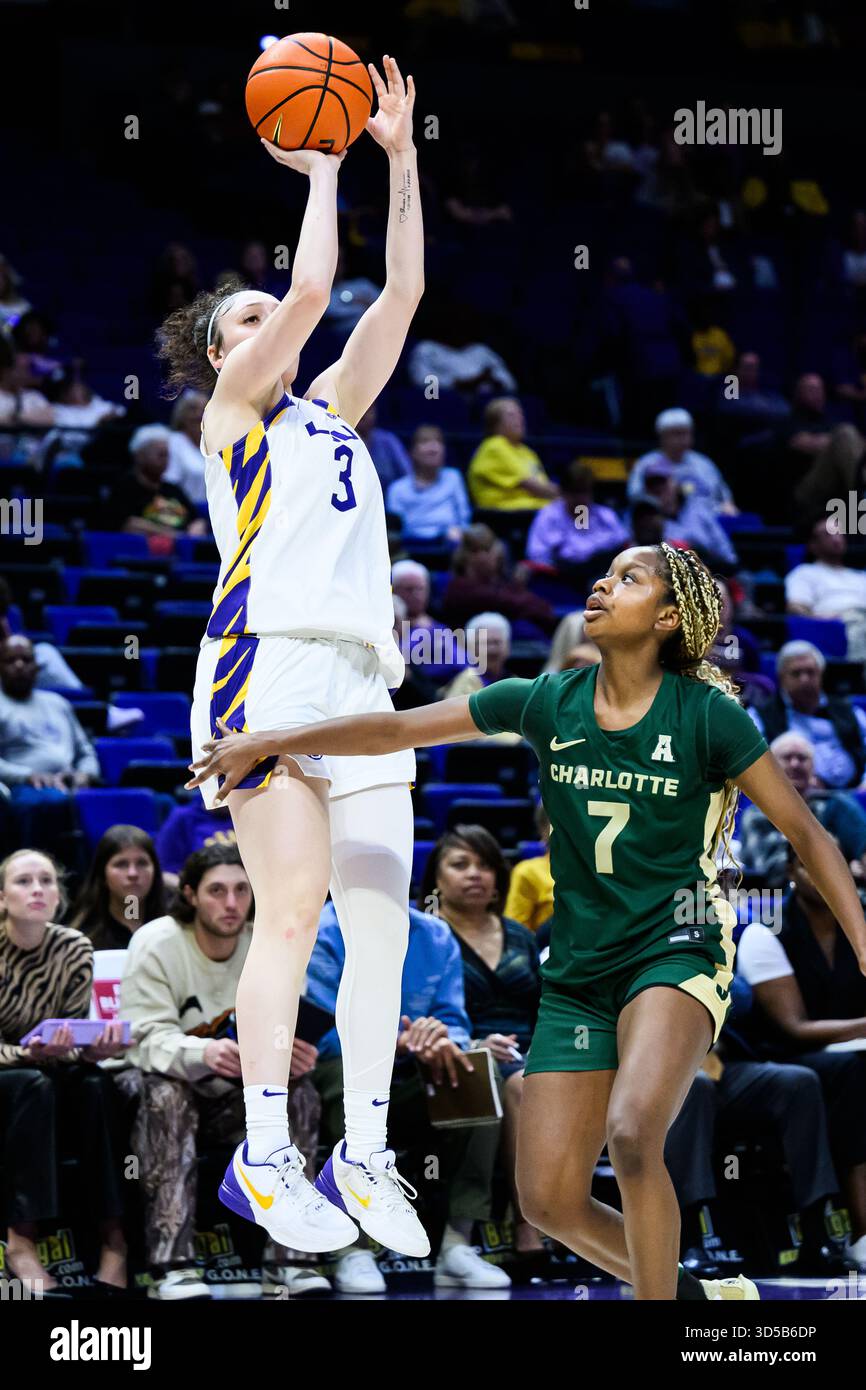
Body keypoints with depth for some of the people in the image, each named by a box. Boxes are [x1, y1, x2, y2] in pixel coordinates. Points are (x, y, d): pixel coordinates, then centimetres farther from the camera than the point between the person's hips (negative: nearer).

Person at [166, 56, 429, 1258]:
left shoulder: (329, 409, 27)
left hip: (362, 677, 6)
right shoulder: (231, 410, 10)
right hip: (269, 662, -6)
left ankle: (363, 1159, -2)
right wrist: (320, 171, 10)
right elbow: (314, 288, -2)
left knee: (381, 915, -3)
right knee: (293, 903, -13)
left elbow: (400, 294, 20)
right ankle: (263, 1159, -12)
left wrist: (399, 158, 16)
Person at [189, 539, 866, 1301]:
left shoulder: (707, 715, -8)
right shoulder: (548, 703, 1)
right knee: (551, 1202, -1)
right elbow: (397, 729, 8)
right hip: (577, 973, 5)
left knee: (632, 1135, -32)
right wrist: (264, 743, 8)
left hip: (676, 952, -5)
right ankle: (697, 1296, 21)